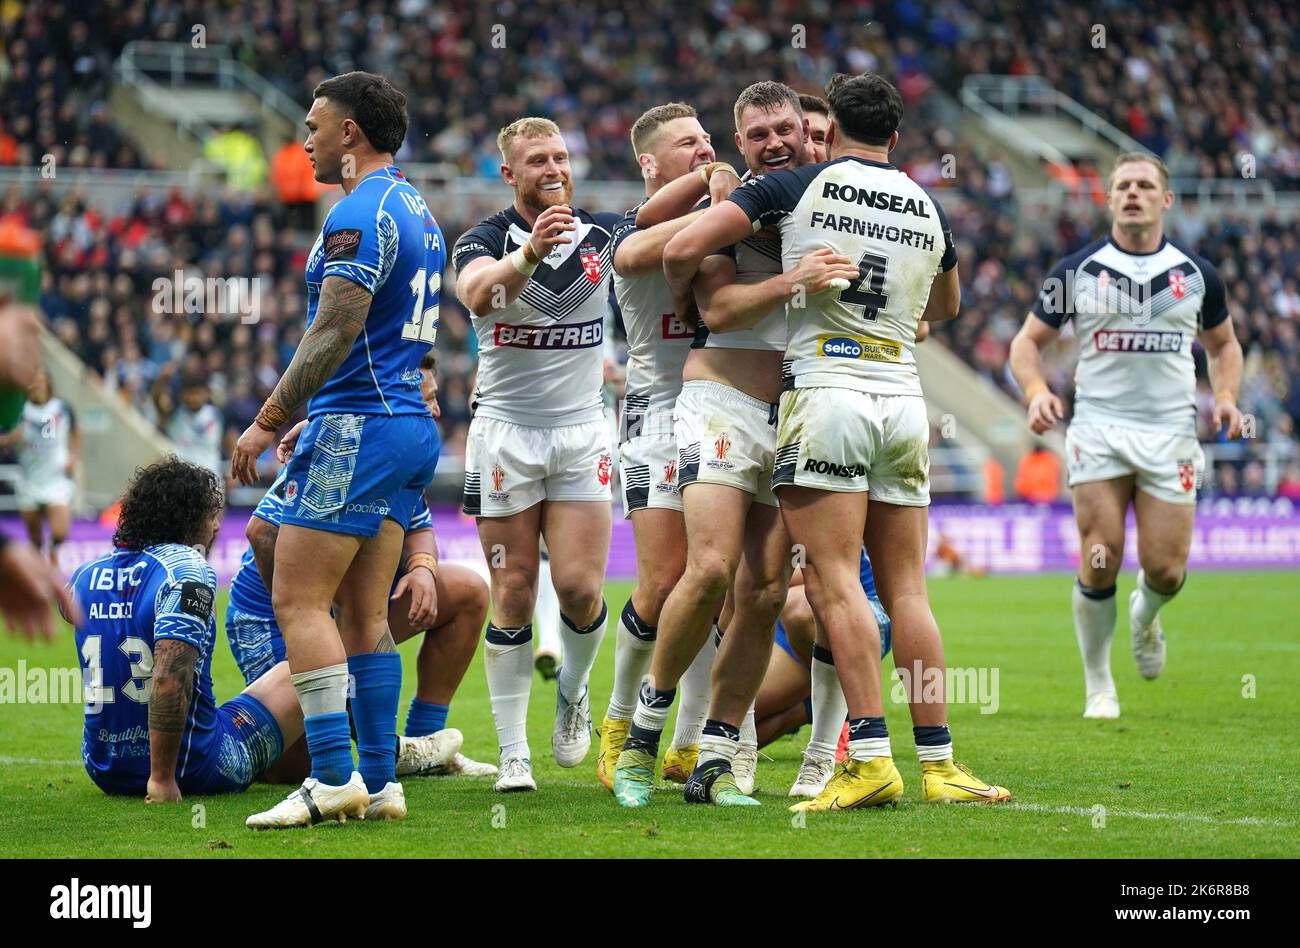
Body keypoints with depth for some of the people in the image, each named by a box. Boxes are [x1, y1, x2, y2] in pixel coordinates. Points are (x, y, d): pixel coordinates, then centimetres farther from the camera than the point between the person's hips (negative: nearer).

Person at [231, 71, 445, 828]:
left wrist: (269, 420, -17)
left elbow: (335, 332, -20)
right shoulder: (417, 212, 18)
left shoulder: (359, 213, -13)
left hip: (357, 426, -10)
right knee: (364, 613, 10)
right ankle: (379, 782, 7)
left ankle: (334, 777, -13)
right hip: (410, 423, 10)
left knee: (300, 599, -8)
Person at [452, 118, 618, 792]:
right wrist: (529, 253, -47)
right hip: (505, 431, -2)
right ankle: (513, 752, 5)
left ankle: (573, 690, 22)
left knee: (580, 585, -9)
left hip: (582, 429, 2)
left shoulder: (602, 234, 6)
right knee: (513, 595, -2)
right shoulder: (485, 239, -7)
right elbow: (479, 294, -27)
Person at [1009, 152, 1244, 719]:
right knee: (1101, 561, -11)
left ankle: (1144, 615, 34)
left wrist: (1226, 396, 2)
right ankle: (1098, 686, 7)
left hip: (1171, 432, 1)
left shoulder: (1196, 274, 7)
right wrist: (1036, 391, -12)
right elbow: (1028, 341, 8)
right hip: (1098, 428, -1)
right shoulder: (1077, 271, 1)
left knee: (1166, 570, -5)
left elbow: (1224, 343, 21)